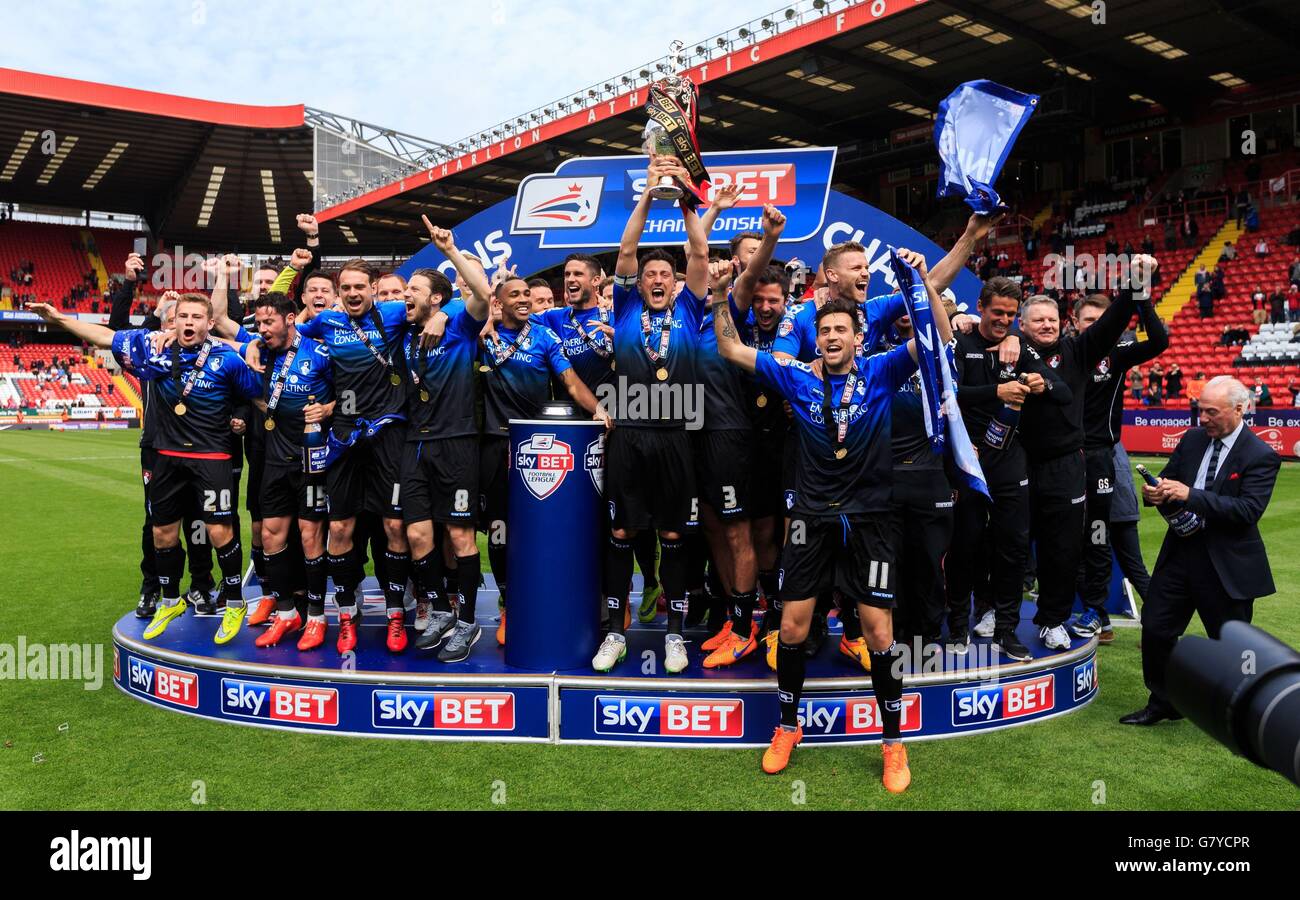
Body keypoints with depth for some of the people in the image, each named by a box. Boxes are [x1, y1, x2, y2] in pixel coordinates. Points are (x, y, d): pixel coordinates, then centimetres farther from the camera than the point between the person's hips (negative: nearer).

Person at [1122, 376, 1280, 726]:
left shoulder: (1261, 456, -11)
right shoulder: (1192, 439, 5)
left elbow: (1249, 510, -22)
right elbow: (1169, 479, 12)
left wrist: (1190, 495, -28)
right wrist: (1156, 494, -13)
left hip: (1227, 565, -5)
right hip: (1180, 551, 5)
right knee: (1155, 629, 8)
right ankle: (1162, 704, 26)